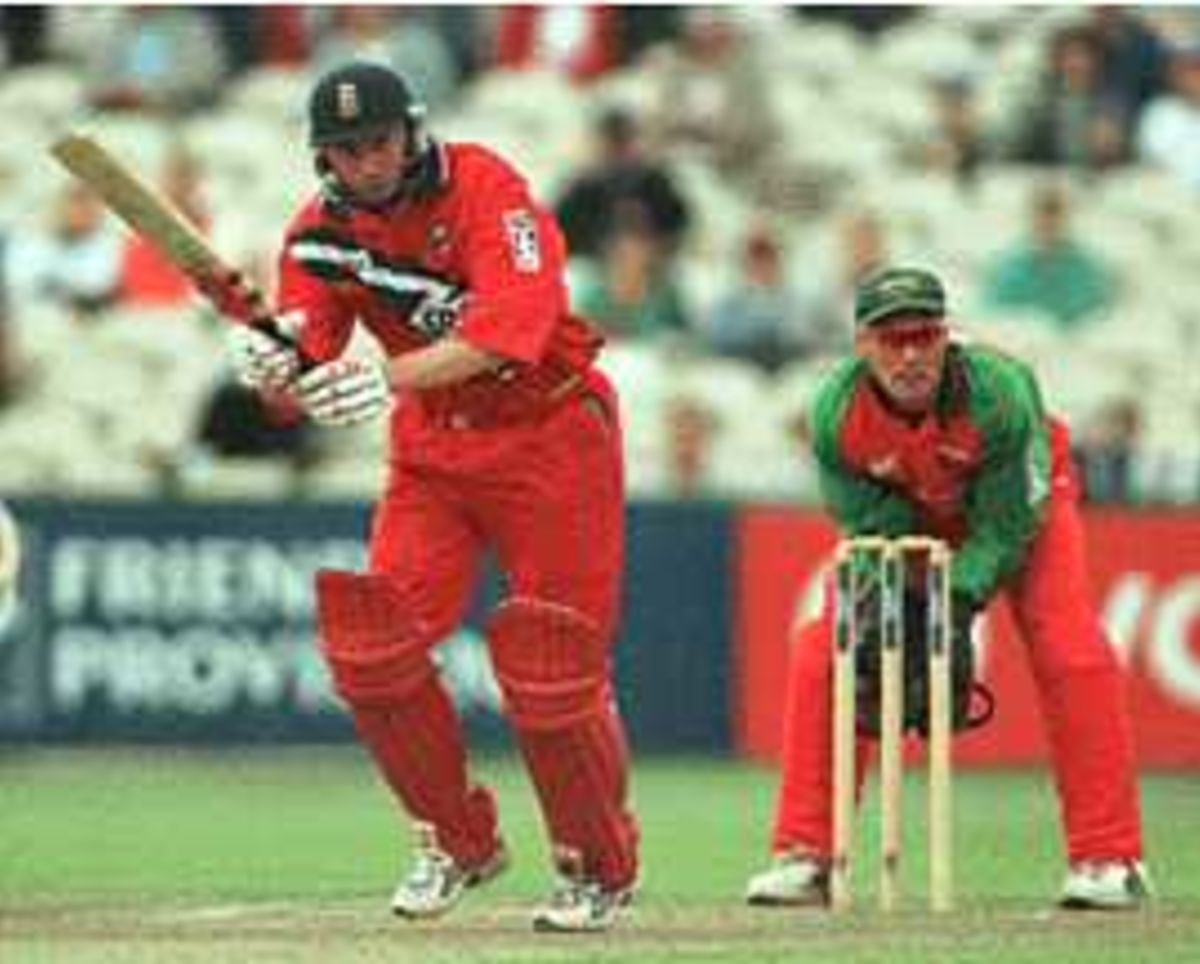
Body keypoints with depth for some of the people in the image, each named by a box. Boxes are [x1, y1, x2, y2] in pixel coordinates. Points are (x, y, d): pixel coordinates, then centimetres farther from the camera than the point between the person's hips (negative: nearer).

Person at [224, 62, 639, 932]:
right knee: (374, 643, -9)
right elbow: (306, 358, -10)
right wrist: (275, 352, -36)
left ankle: (601, 869, 14)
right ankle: (459, 841, 11)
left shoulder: (484, 188, -20)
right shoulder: (323, 229, -3)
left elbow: (511, 326, -34)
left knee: (552, 664, -7)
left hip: (550, 437, -5)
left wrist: (392, 378, -47)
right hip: (431, 449, 5)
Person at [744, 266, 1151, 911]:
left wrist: (960, 602, -37)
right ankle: (803, 855, -2)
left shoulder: (1000, 391, -37)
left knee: (1070, 653, -20)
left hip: (1020, 503, -2)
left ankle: (1108, 859, -11)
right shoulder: (835, 411, -29)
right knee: (825, 652, -11)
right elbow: (869, 525, -17)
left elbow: (1009, 521, -27)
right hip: (907, 518, 3)